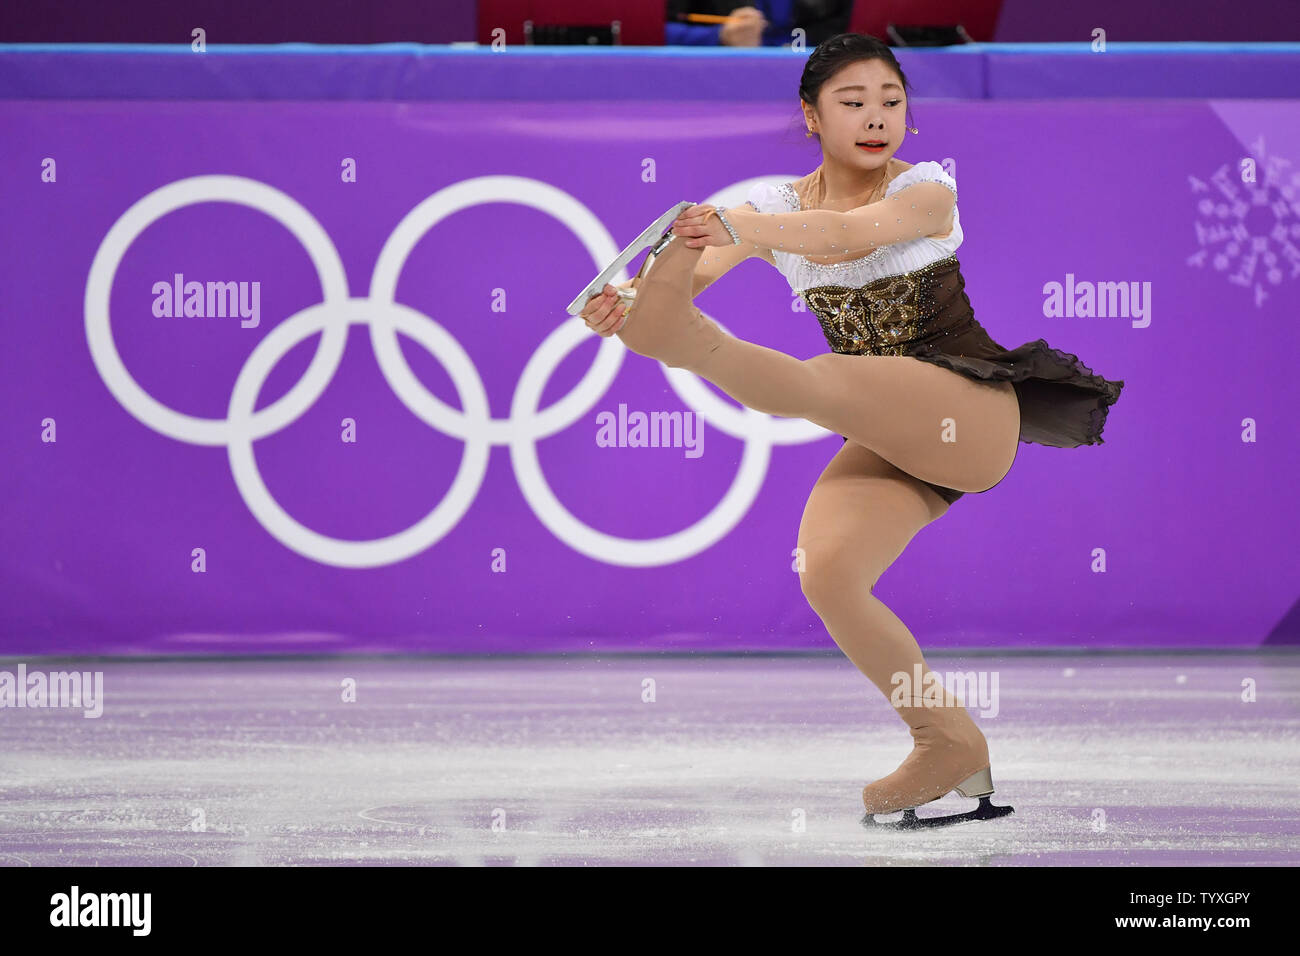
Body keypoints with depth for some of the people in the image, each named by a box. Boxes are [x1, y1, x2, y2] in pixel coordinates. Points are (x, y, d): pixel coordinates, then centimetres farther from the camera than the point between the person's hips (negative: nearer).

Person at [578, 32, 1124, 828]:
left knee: (821, 382, -30)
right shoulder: (774, 209, 5)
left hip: (976, 414, -5)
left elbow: (849, 232, -29)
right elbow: (686, 267, -13)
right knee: (828, 575, -20)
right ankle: (949, 745, -9)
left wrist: (741, 229, -48)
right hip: (889, 443, 5)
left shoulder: (926, 191, -7)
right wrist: (621, 302, -37)